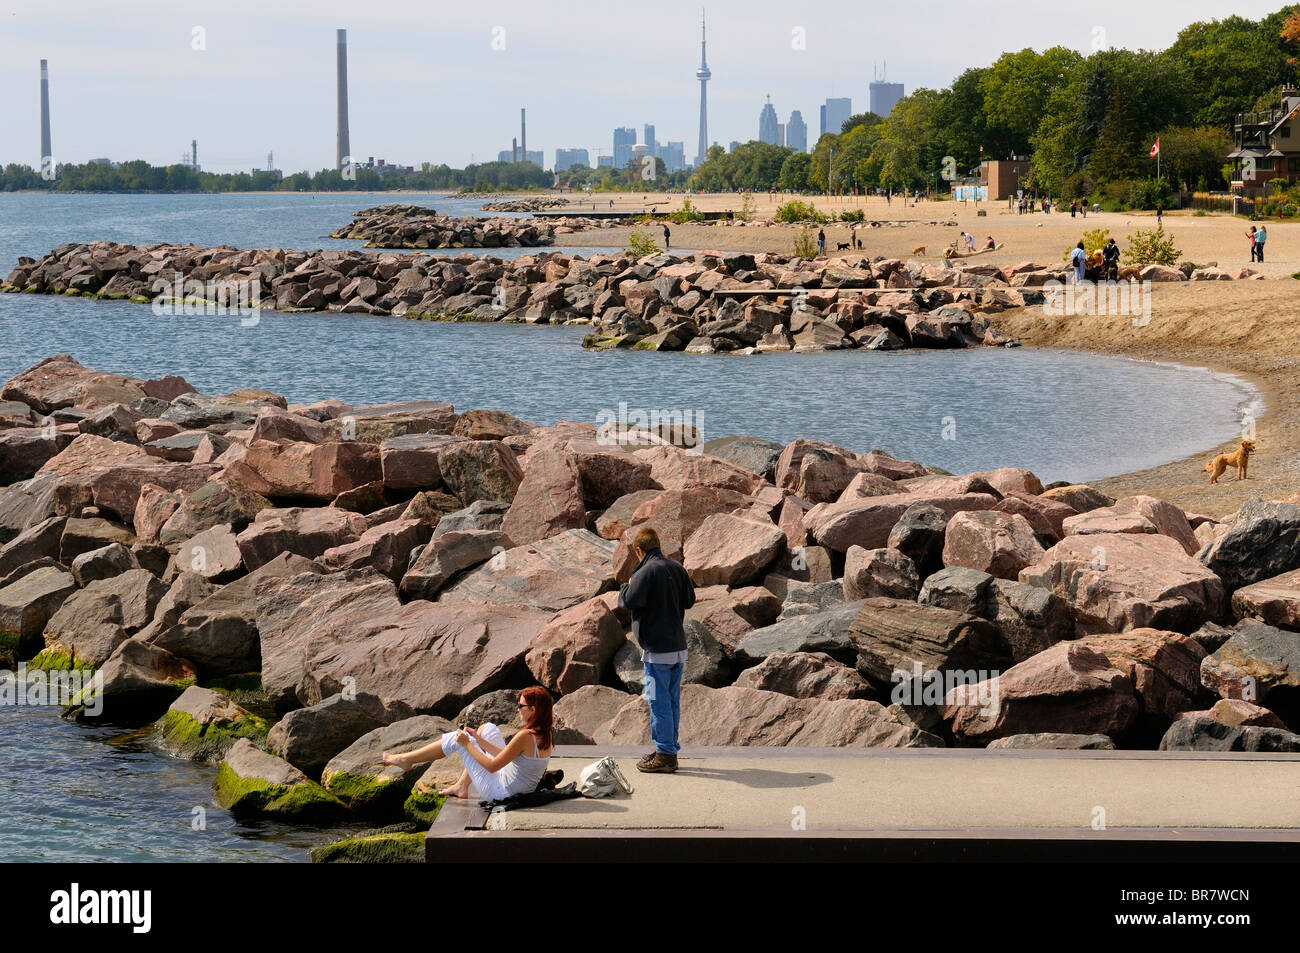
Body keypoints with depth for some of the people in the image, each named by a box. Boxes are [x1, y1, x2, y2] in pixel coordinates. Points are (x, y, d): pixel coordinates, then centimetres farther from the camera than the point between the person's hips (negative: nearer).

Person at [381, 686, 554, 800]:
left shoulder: (525, 736, -29)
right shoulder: (545, 735, -3)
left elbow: (492, 766, -23)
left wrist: (467, 745, -12)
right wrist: (479, 740, 5)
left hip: (499, 793, -8)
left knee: (455, 739, 0)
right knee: (487, 728, 17)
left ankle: (405, 760, 21)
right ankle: (461, 786, 25)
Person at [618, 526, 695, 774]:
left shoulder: (647, 571, -14)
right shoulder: (677, 568, 9)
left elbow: (628, 600, -20)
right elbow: (689, 599, 15)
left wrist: (626, 587, 1)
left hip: (657, 650, -8)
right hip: (678, 646, 8)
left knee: (659, 702, -3)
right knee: (672, 701, 13)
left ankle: (664, 755, -2)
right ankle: (670, 750, 19)